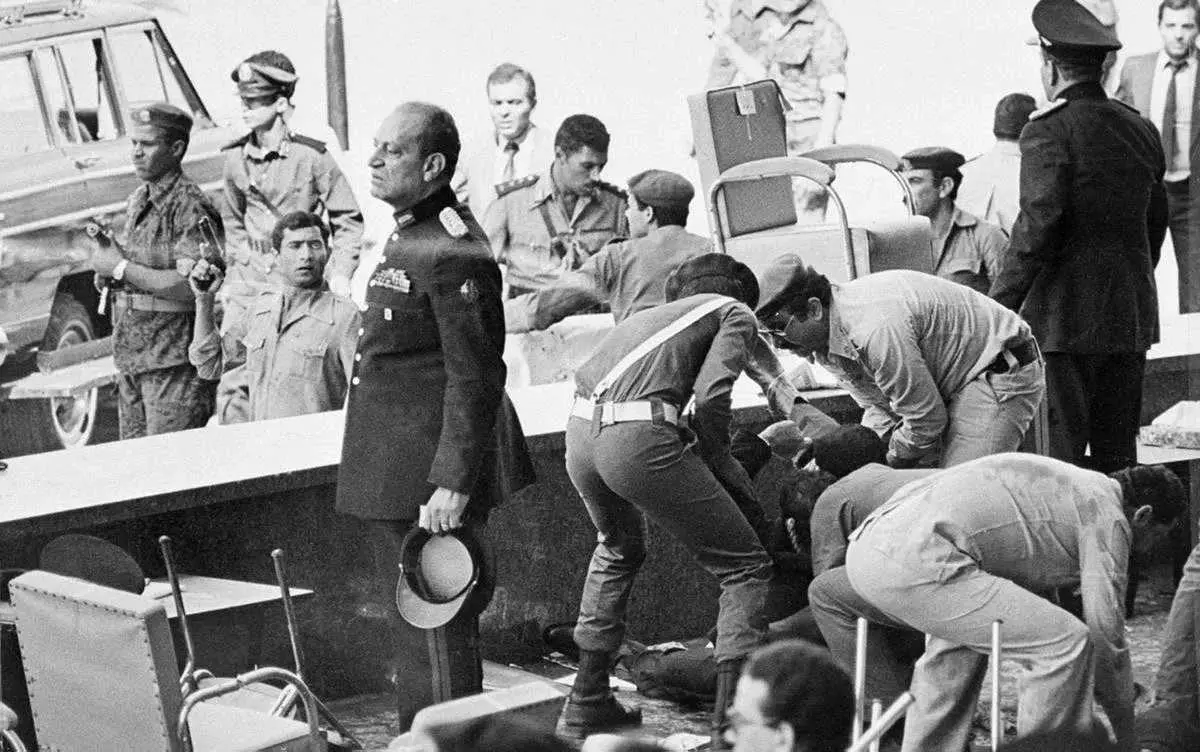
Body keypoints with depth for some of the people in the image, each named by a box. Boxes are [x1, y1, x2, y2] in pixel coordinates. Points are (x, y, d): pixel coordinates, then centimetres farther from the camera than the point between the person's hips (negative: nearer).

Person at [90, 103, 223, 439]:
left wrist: (122, 269, -16)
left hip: (174, 360, -9)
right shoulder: (137, 201, 14)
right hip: (130, 355, 9)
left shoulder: (190, 207, -13)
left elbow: (191, 286, -22)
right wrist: (109, 267, 2)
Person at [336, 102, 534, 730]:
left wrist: (452, 483, -25)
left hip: (431, 477, -11)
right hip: (395, 475, 11)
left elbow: (475, 379, -23)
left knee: (437, 627, -4)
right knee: (410, 620, 20)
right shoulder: (408, 236, 13)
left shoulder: (451, 256, -21)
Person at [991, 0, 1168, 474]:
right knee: (1118, 451, 12)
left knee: (1058, 455, -5)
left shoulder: (1049, 130, -12)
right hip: (1131, 316, 7)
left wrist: (998, 308, -13)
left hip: (1064, 316, -7)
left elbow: (1037, 227, -18)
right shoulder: (1140, 129, 11)